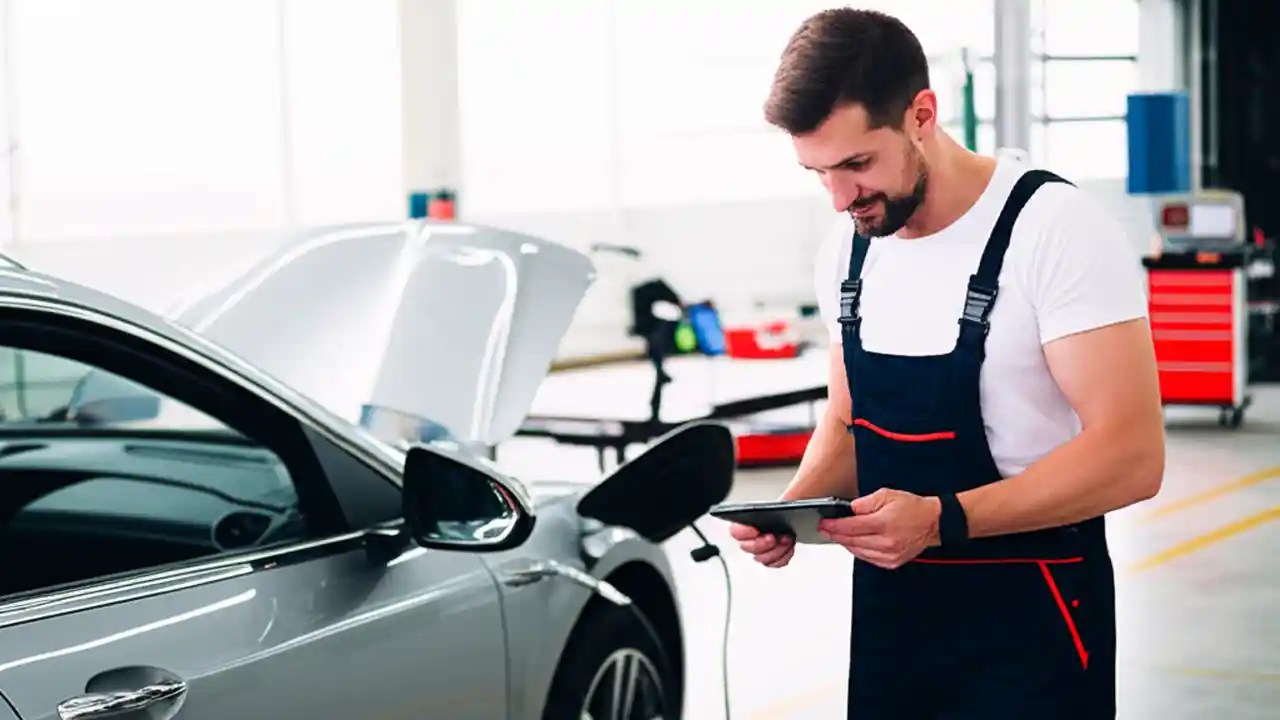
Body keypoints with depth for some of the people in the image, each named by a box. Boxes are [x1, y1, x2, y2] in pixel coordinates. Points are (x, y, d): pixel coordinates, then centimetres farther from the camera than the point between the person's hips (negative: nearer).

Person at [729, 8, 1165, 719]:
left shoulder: (1057, 229, -17)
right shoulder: (850, 253, 5)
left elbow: (1131, 456, -21)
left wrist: (942, 520, -28)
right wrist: (795, 507, -4)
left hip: (1028, 629, -6)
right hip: (889, 618, 6)